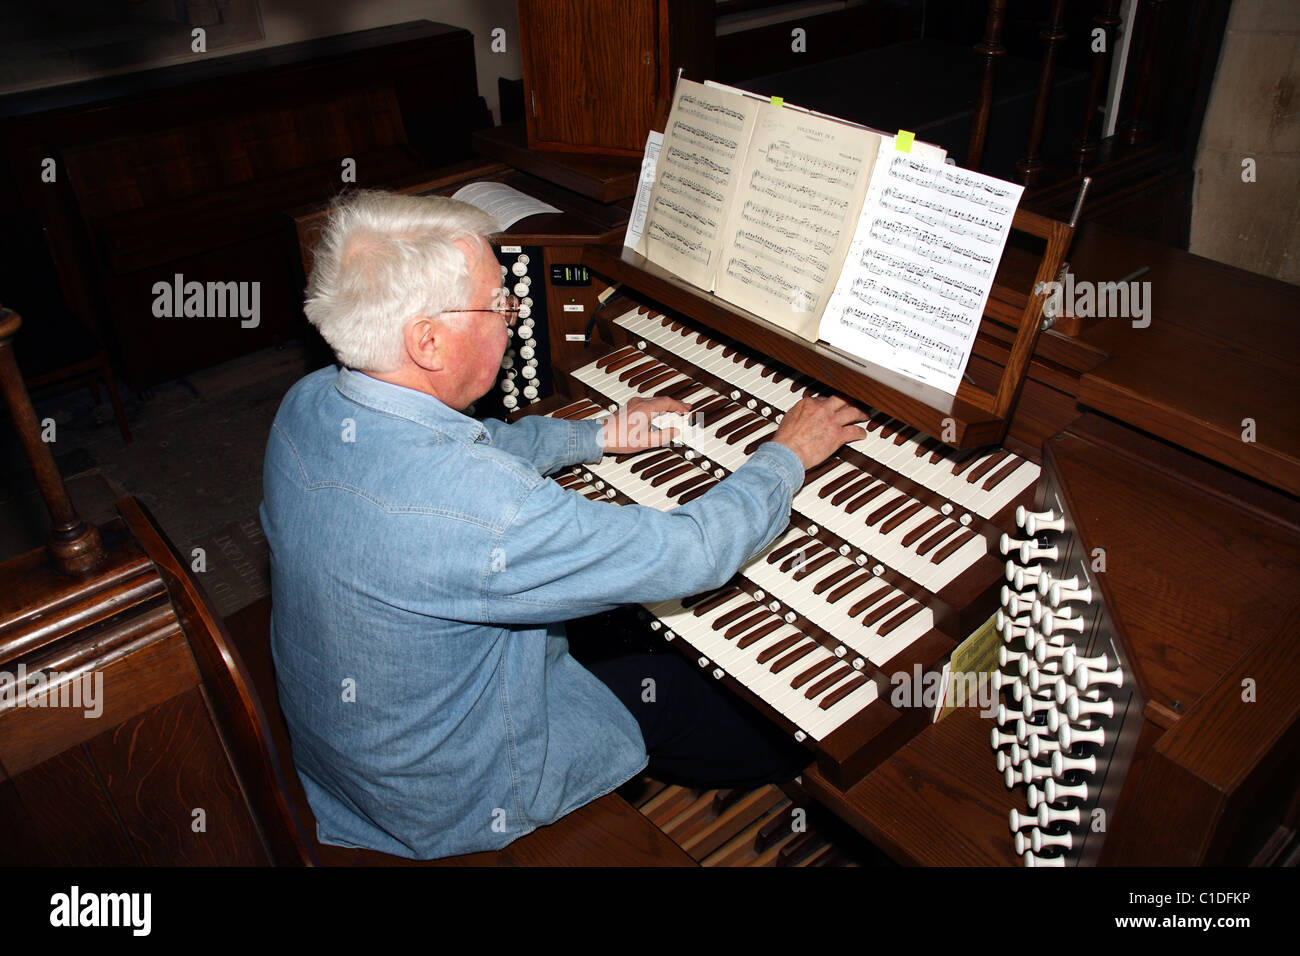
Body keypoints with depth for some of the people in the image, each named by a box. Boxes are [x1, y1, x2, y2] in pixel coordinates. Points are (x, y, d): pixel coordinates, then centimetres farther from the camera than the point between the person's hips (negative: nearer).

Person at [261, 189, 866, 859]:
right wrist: (789, 454, -12)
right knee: (679, 683, 10)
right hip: (453, 803, -7)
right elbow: (690, 554, -30)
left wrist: (599, 436, 11)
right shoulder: (473, 508, -41)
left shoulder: (307, 405, -13)